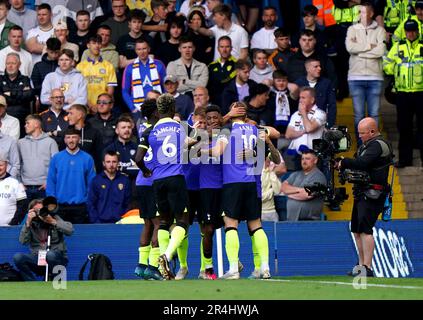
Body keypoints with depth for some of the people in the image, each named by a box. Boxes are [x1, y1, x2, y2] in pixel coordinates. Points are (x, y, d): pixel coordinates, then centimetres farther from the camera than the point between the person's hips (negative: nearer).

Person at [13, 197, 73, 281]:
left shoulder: (55, 218, 2)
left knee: (50, 255, -37)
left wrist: (52, 222, -16)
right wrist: (28, 223, -14)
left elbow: (70, 230, -11)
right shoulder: (32, 224, 5)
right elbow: (23, 241, -7)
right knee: (17, 257, -23)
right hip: (37, 259, 2)